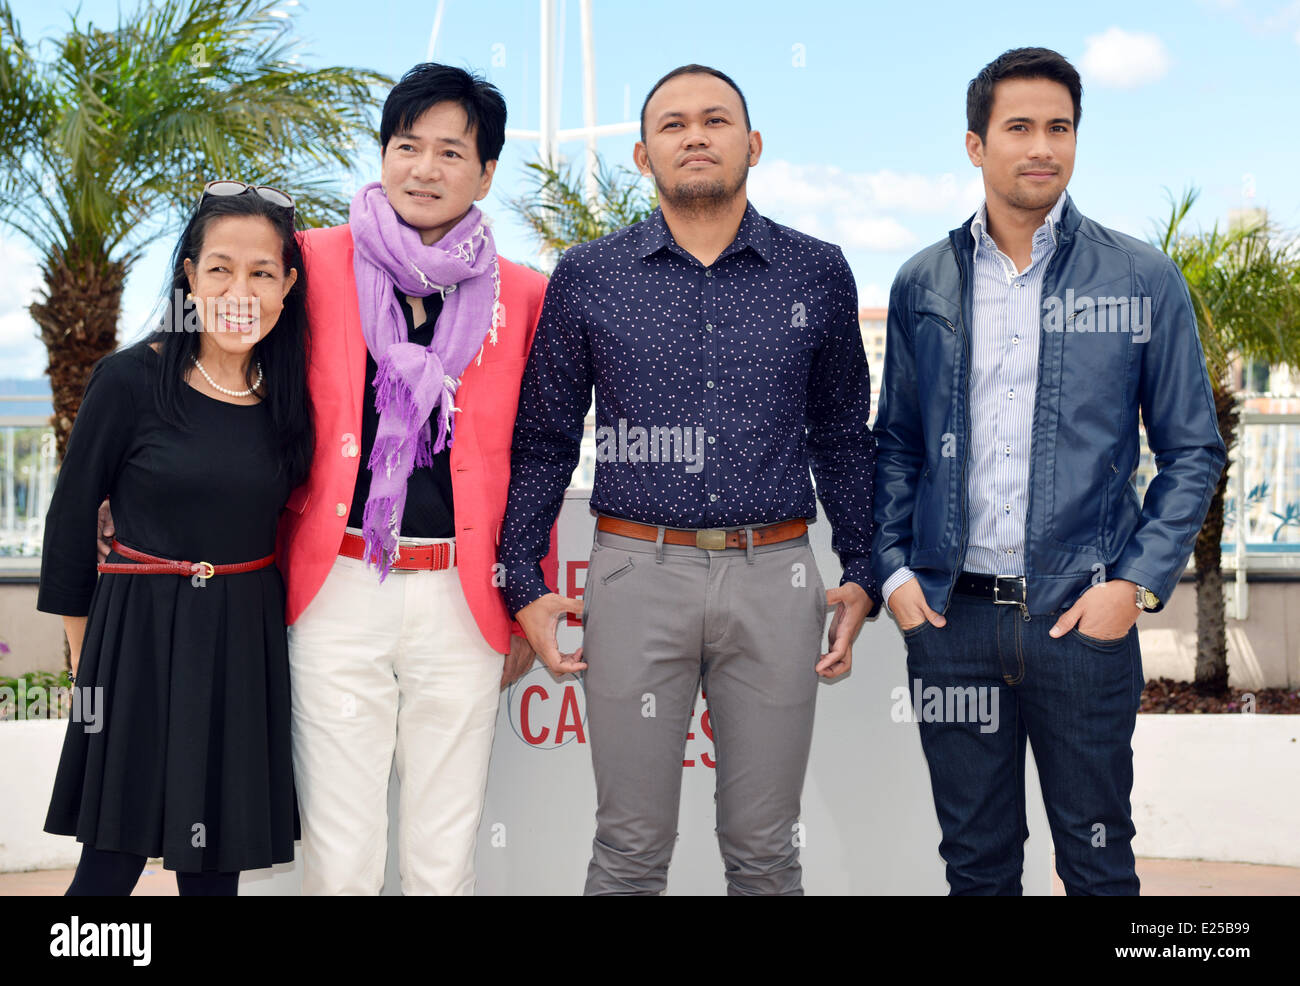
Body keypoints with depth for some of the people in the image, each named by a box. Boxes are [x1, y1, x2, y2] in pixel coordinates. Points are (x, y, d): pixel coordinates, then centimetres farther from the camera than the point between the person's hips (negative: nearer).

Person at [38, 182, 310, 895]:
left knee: (216, 867, 11)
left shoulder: (289, 393, 3)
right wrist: (84, 652, 1)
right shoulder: (130, 380, -8)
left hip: (248, 644, 4)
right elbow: (71, 519, -1)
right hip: (140, 640, -3)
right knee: (113, 860, 0)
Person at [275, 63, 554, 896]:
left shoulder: (520, 295, 6)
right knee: (340, 859, 4)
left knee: (445, 860, 9)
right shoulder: (318, 261, 4)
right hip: (338, 588, 0)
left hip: (461, 600, 1)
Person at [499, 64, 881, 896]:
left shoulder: (818, 275, 7)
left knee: (766, 851, 10)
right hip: (637, 575, -1)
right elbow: (542, 439, 9)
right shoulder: (587, 279, 5)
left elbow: (843, 436, 13)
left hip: (775, 577, 1)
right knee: (631, 850, 7)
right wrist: (524, 584, 3)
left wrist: (862, 576, 8)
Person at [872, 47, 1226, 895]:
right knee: (975, 858, 14)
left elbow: (1194, 450, 2)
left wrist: (1136, 582, -8)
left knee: (1098, 858, 10)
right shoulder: (923, 285, 7)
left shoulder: (1143, 279, 0)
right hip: (950, 614, 2)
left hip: (1083, 617, -2)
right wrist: (894, 570, 1)